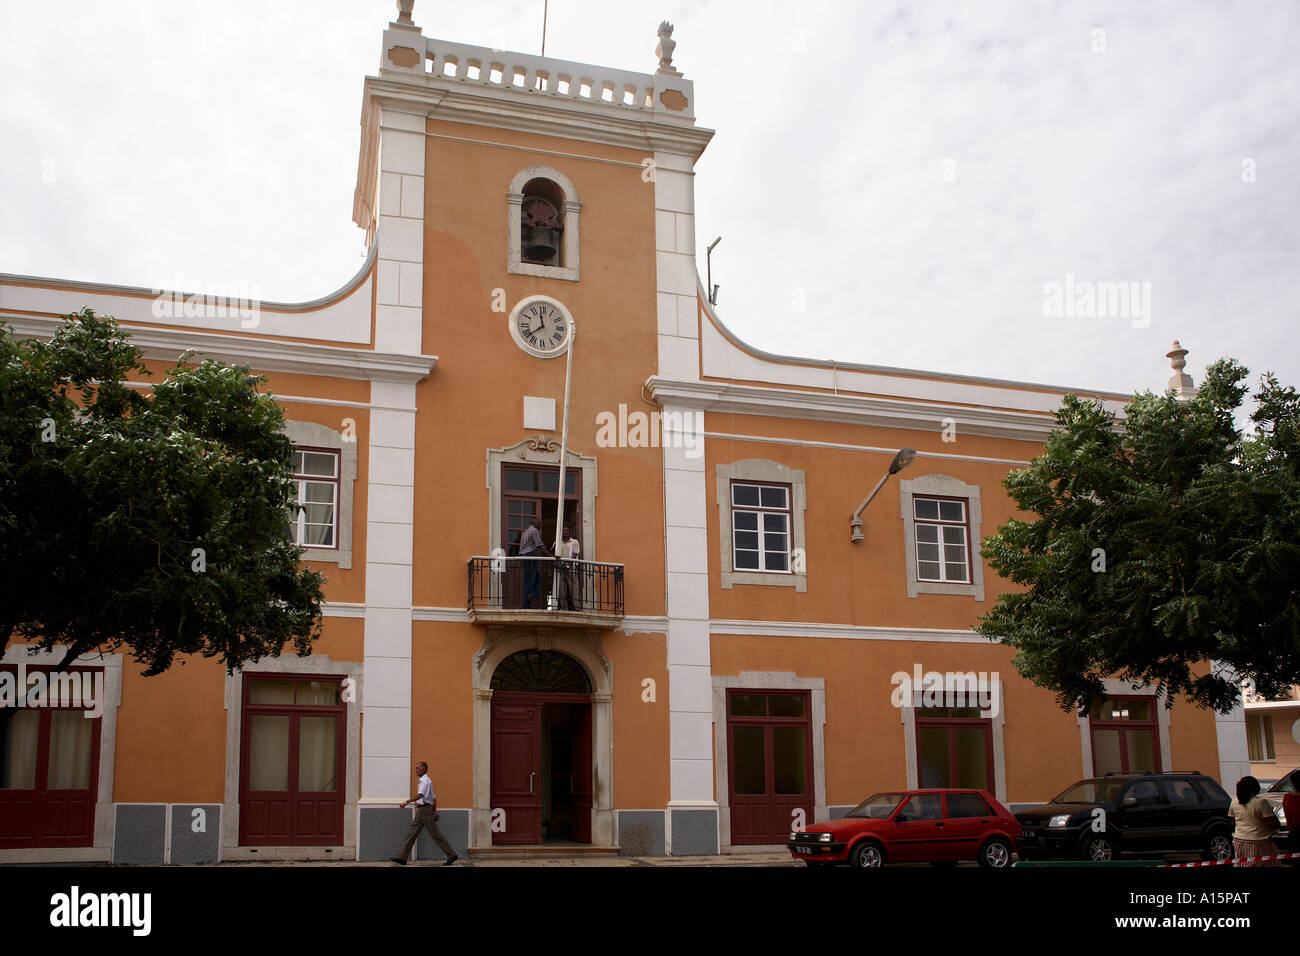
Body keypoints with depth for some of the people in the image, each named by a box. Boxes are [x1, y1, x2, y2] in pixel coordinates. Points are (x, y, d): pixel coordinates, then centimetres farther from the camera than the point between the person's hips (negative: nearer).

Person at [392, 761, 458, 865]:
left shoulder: (426, 781, -12)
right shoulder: (422, 781, 19)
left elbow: (420, 795, -27)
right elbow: (434, 798, 23)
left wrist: (406, 802, -30)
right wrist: (435, 811, 23)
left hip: (425, 809, -10)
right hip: (420, 811, 10)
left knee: (435, 833, -6)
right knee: (411, 833, 6)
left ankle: (451, 855, -2)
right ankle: (403, 858, 6)